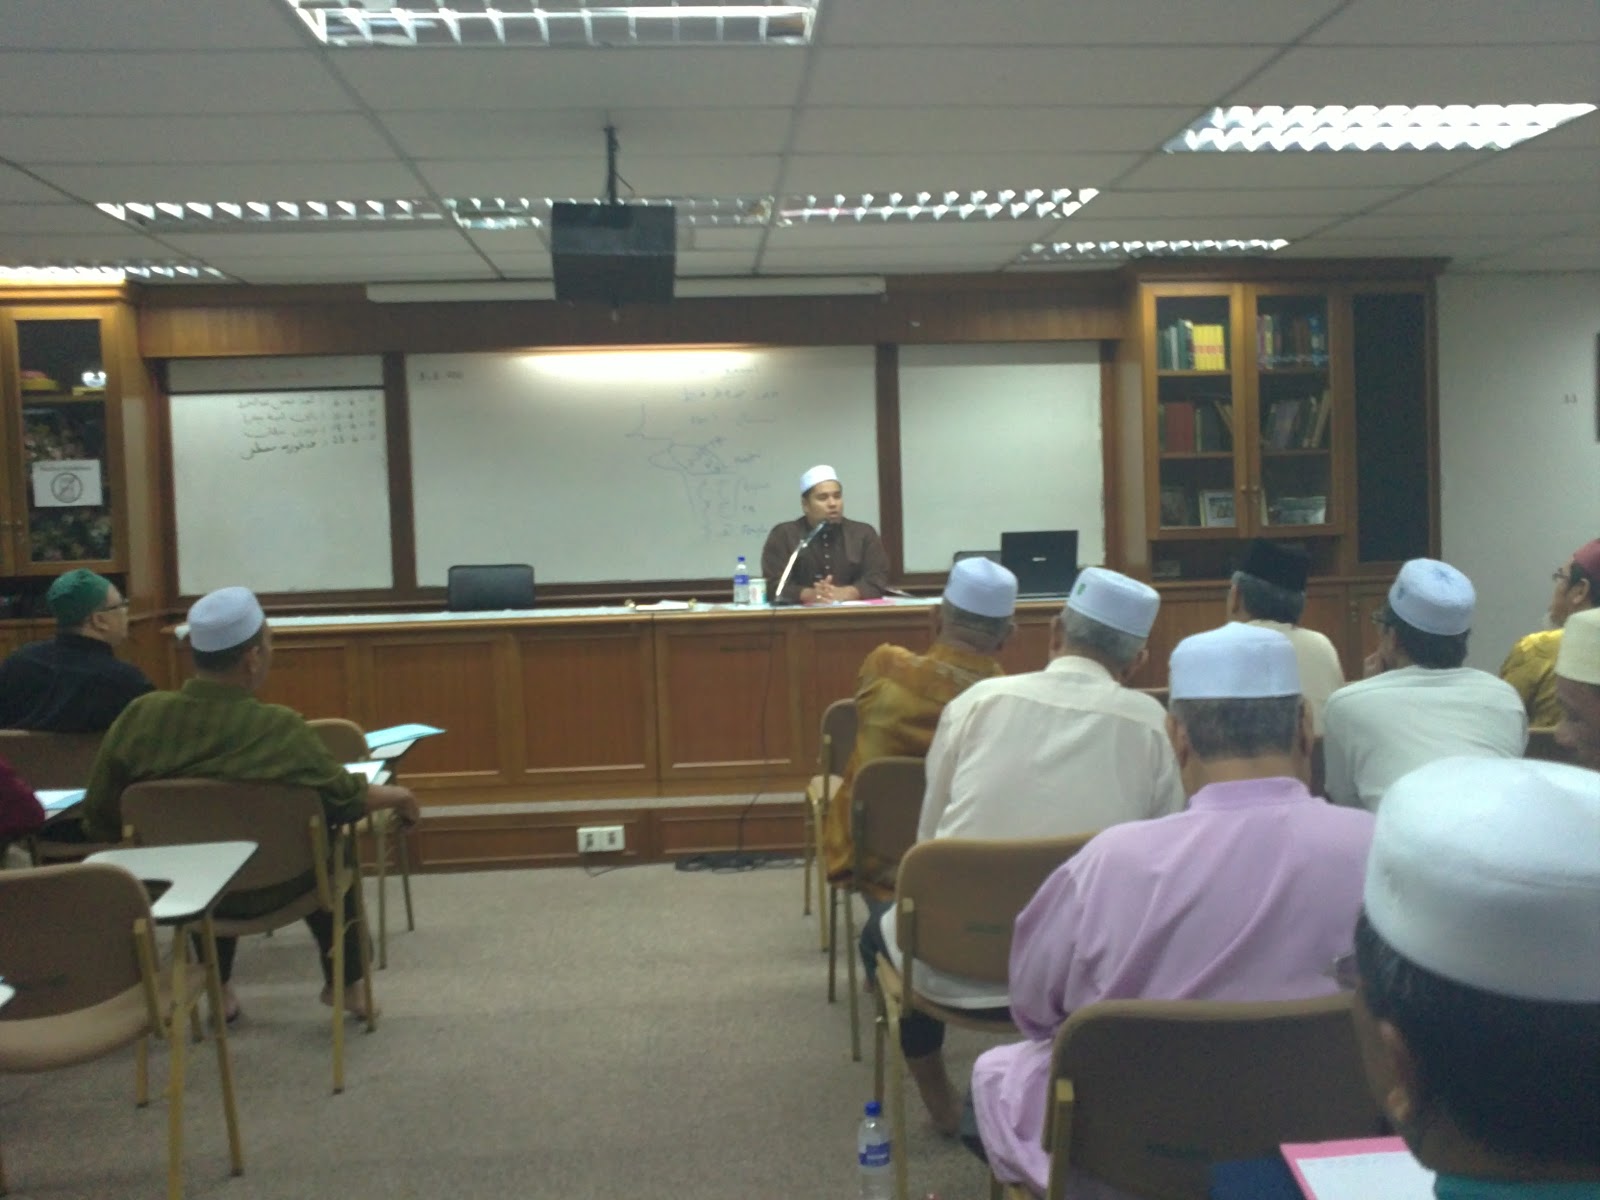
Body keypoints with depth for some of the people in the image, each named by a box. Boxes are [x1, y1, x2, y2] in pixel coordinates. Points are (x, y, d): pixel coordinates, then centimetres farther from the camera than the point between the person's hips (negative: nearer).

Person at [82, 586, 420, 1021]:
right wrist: (397, 797, 10)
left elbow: (99, 821, -6)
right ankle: (346, 985, 33)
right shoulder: (280, 729, -27)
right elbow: (347, 799, -10)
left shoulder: (140, 715, -18)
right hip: (264, 891, -3)